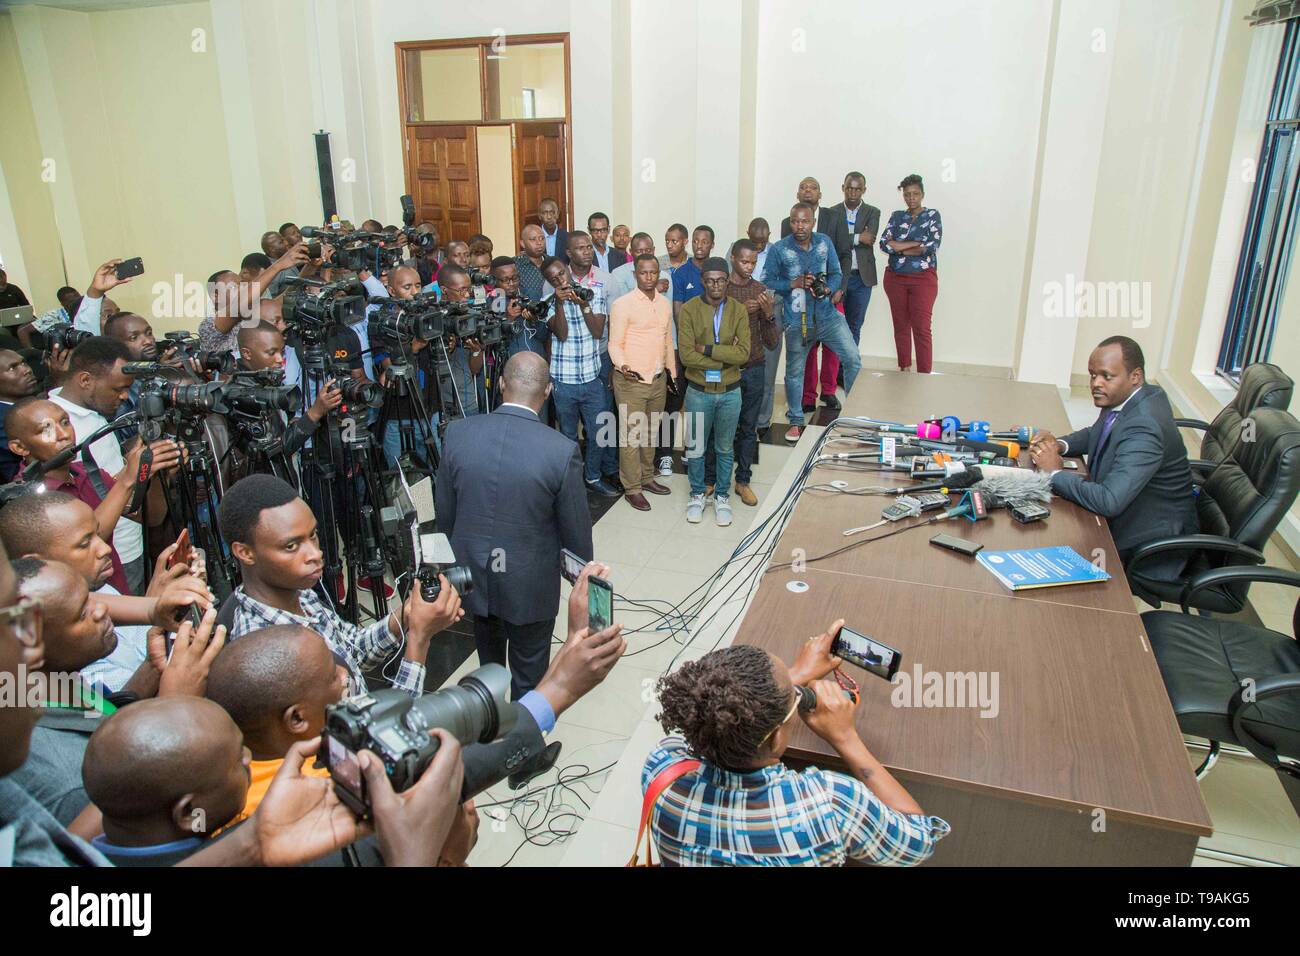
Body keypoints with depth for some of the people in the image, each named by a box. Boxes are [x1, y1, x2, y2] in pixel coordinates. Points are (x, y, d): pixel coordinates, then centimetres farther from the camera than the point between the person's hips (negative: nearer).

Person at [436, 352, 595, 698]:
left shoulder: (457, 433, -13)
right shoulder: (561, 450, -23)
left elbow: (444, 513, -1)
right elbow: (576, 530, -12)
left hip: (472, 574, 5)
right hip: (529, 585, -4)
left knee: (488, 656, 31)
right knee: (528, 674, 18)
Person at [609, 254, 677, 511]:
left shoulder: (665, 303, 9)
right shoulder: (623, 304, -10)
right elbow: (614, 343, -10)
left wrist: (672, 373, 18)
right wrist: (622, 366, -27)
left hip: (658, 379, 6)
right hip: (632, 380, -6)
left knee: (650, 431, 15)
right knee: (631, 434, 0)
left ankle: (647, 477, 28)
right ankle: (632, 487, 9)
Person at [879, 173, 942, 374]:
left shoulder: (932, 215, 1)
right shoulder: (896, 216, 9)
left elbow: (933, 246, -12)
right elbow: (884, 243, -4)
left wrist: (899, 246, -9)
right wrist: (917, 245, -10)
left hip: (923, 279, -3)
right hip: (895, 278, 3)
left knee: (922, 328, -8)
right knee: (901, 326, 8)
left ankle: (925, 377, -7)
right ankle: (903, 371, 18)